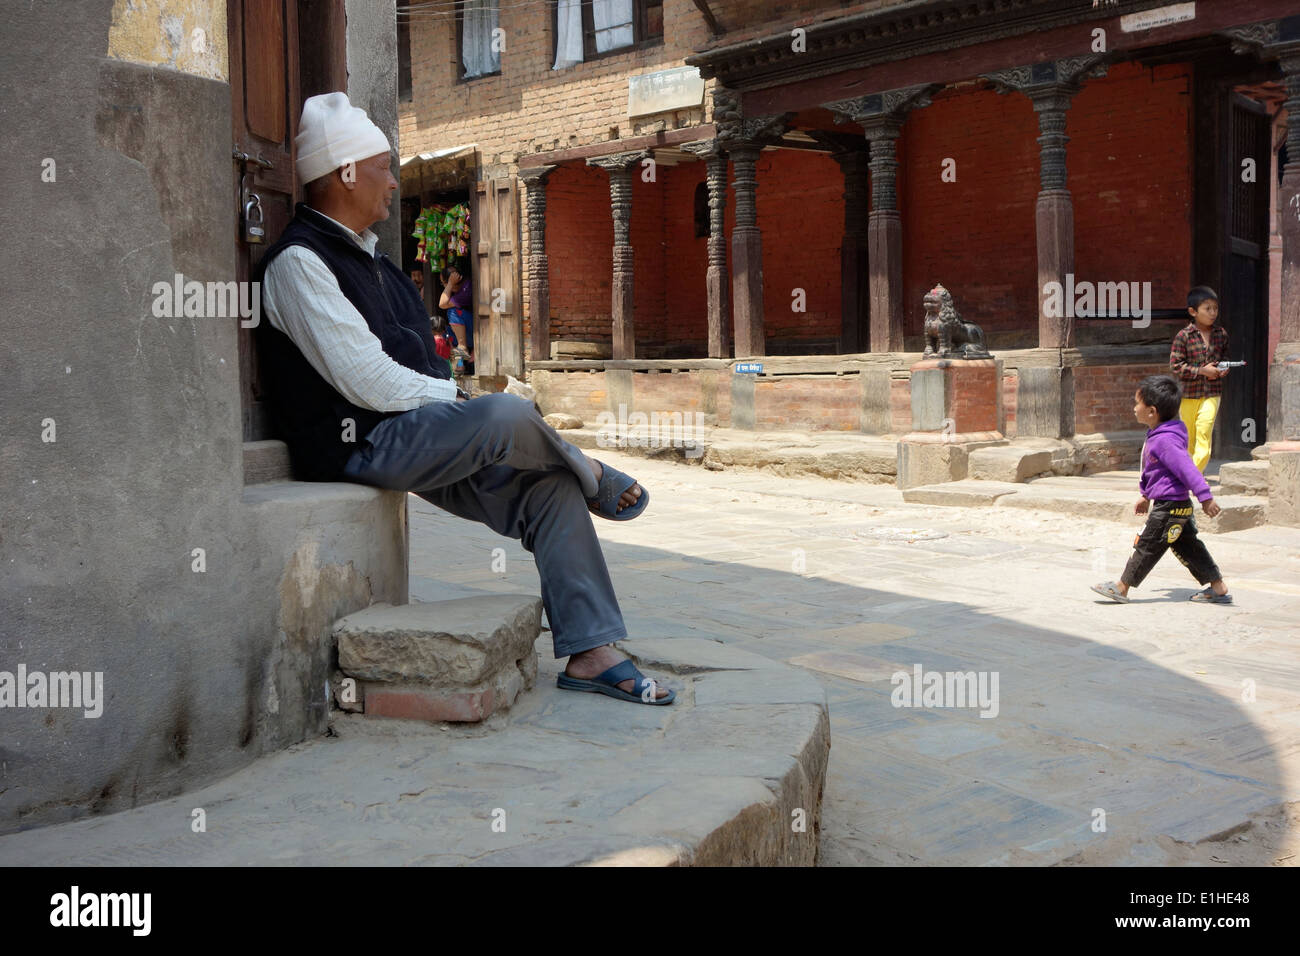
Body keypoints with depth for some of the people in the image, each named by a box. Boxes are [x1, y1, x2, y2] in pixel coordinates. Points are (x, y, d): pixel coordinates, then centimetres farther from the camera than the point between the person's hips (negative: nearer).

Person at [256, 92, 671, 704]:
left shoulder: (366, 255, 21)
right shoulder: (299, 262, -10)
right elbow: (368, 382, -18)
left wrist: (452, 402, 2)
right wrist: (457, 399, -9)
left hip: (411, 437, 9)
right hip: (360, 447, -9)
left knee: (549, 487, -8)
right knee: (508, 415, -29)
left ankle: (590, 653, -7)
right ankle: (591, 477, 4)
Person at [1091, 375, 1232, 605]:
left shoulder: (1165, 441, -21)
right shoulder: (1157, 436, 12)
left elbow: (1186, 468, -27)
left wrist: (1205, 497, -32)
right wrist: (1146, 496, 33)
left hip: (1169, 506, -10)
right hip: (1179, 507, 10)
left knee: (1147, 545, -1)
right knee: (1188, 547, 14)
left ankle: (1122, 587, 8)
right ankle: (1218, 588, 18)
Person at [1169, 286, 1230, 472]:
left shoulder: (1221, 334, 4)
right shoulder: (1183, 336, -9)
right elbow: (1175, 365, -11)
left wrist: (1224, 369, -2)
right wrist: (1202, 370, -15)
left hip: (1212, 392, 1)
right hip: (1188, 393, -1)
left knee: (1204, 430, -14)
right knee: (1188, 435, 11)